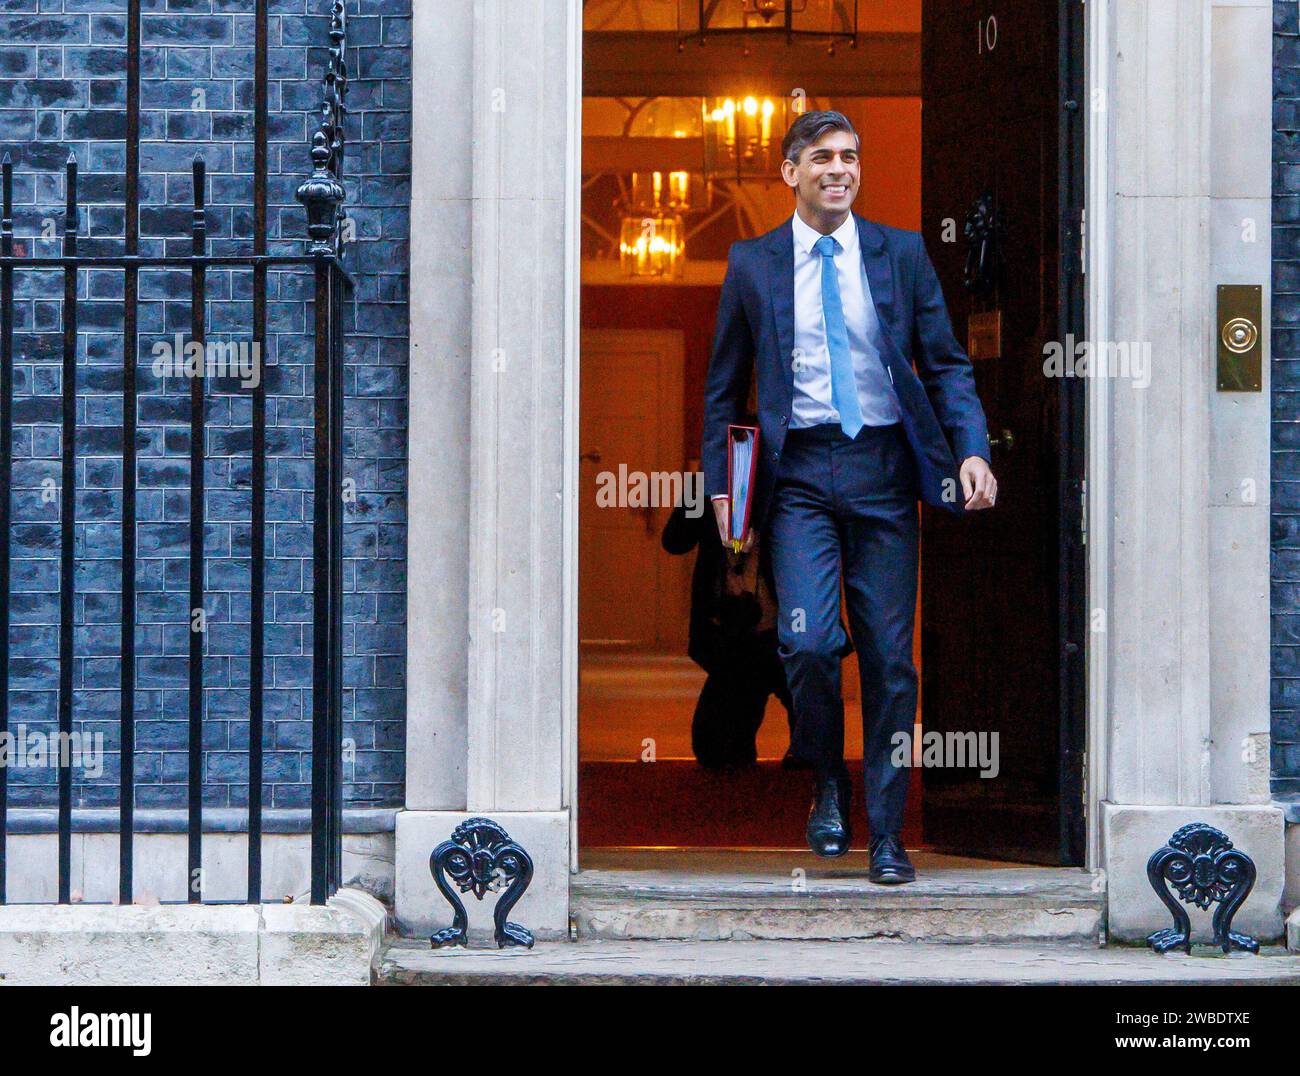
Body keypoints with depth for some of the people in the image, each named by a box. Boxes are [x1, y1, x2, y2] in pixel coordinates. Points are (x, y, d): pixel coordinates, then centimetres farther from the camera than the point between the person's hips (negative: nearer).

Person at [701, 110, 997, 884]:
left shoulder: (902, 254, 7)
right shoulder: (753, 264, 7)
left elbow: (947, 363, 7)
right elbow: (725, 387, 12)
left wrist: (972, 450, -8)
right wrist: (721, 487, 4)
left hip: (883, 468, 1)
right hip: (799, 472, -1)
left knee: (890, 658, 1)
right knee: (807, 641, -17)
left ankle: (887, 834, 12)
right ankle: (829, 784, 10)